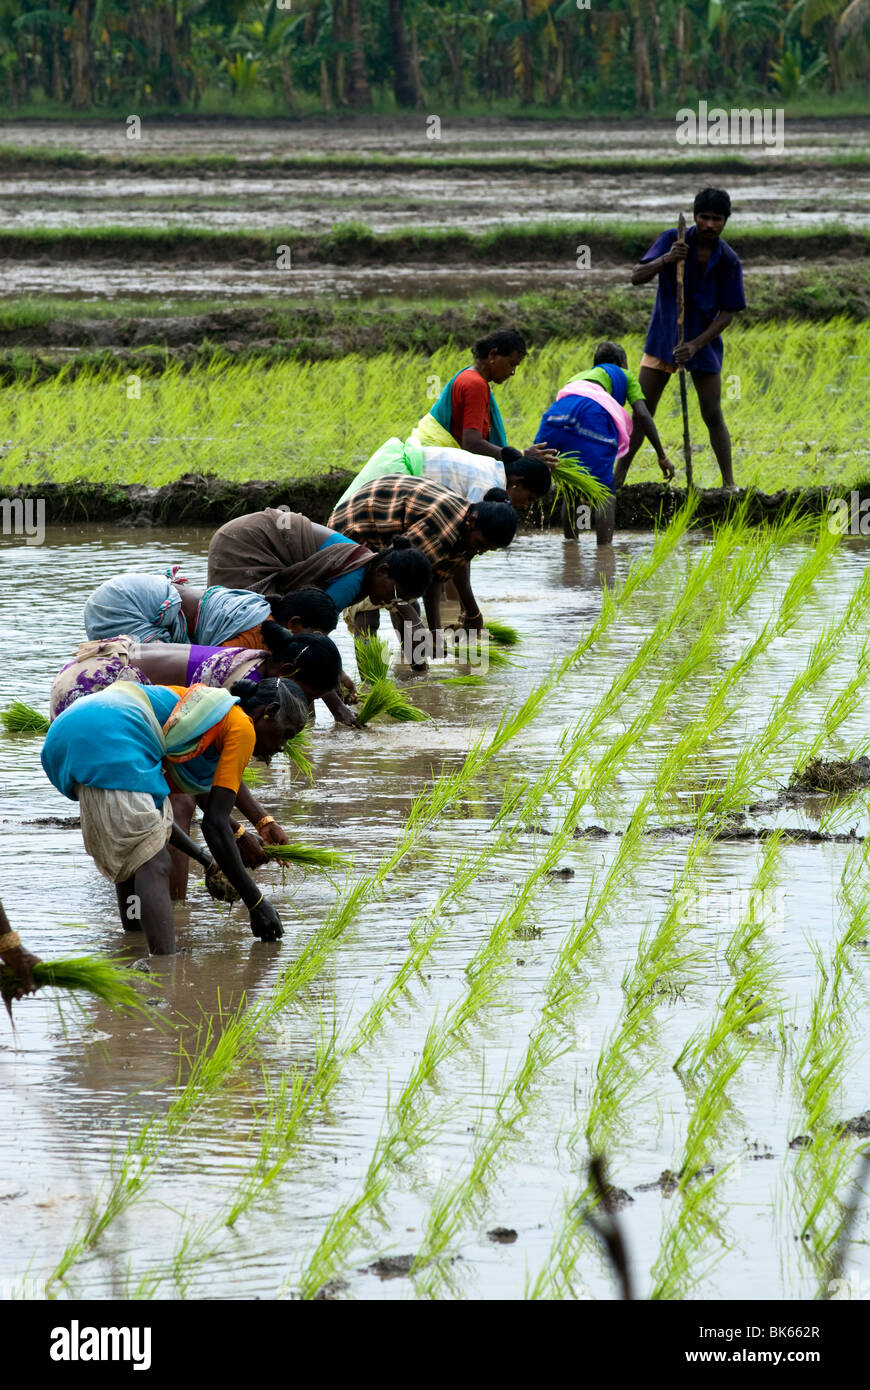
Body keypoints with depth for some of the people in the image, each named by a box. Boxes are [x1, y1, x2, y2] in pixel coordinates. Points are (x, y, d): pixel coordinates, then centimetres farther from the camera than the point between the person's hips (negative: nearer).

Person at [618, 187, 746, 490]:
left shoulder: (728, 261, -9)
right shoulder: (673, 240, -9)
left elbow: (727, 314, -7)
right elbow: (637, 277, -15)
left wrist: (696, 345, -19)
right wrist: (666, 260, -34)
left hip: (703, 342, 0)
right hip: (663, 338, 0)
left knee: (713, 416, -1)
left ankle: (729, 483, 7)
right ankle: (618, 477, 6)